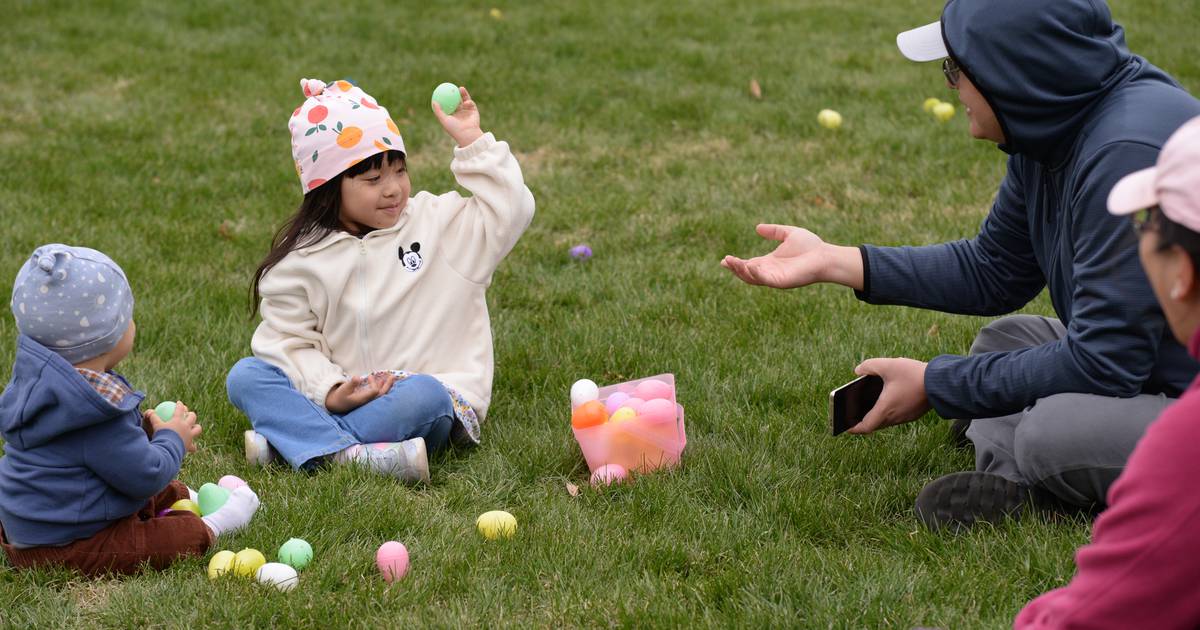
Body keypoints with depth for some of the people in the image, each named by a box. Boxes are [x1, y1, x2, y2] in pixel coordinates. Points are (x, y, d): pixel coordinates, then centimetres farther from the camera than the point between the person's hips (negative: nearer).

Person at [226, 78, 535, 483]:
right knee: (245, 376, -18)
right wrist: (329, 392, -16)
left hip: (435, 394, -2)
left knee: (421, 396, -37)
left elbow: (510, 212, -6)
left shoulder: (439, 222, 4)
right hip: (342, 399, 2)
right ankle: (350, 455, -38)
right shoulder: (303, 258, 3)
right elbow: (289, 340, 1)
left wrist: (473, 143, -11)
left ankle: (290, 439, -29)